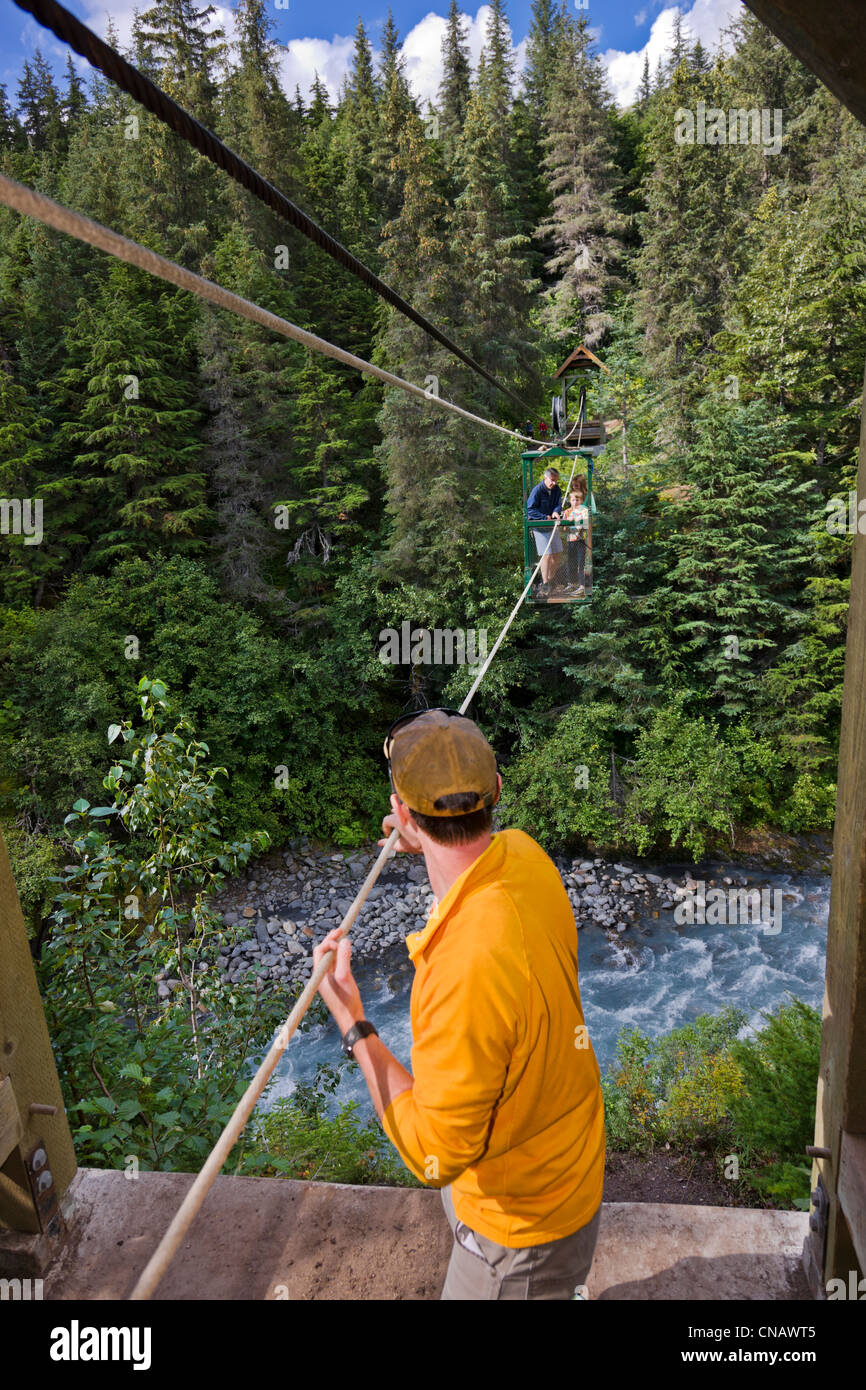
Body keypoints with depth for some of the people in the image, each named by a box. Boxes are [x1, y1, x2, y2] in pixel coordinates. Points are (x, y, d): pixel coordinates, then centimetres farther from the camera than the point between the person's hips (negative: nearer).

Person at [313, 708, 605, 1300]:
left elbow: (434, 1156, -29)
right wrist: (430, 848, 19)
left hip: (523, 1223, -8)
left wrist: (352, 1021, -25)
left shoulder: (467, 968, -43)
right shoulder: (524, 854, -18)